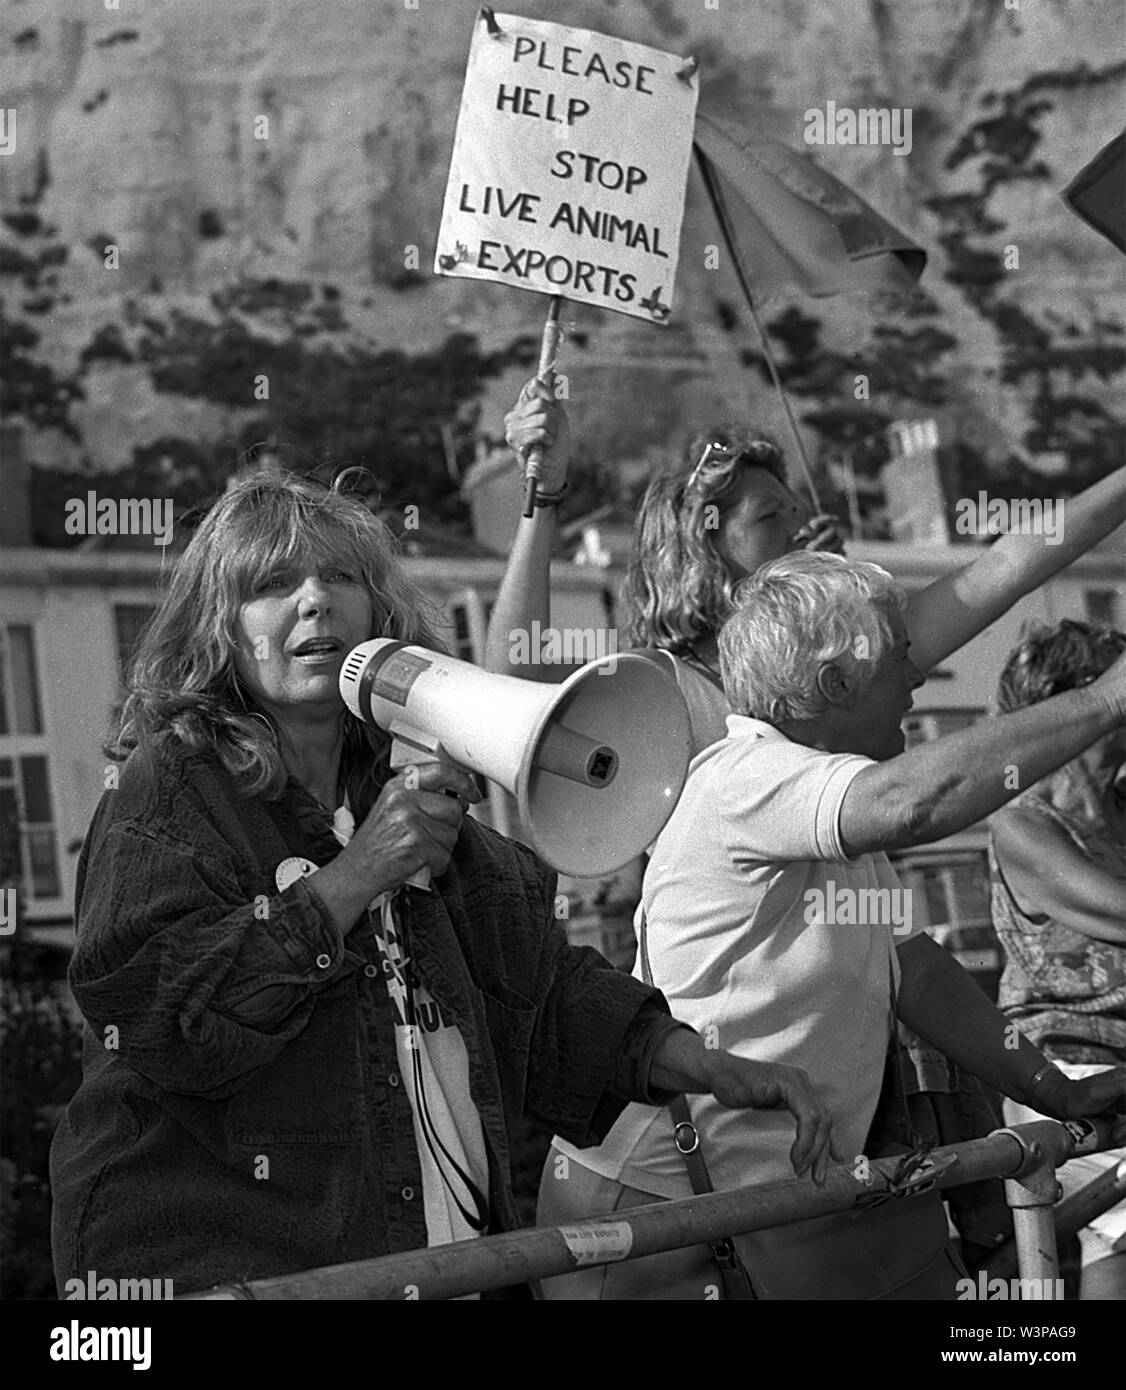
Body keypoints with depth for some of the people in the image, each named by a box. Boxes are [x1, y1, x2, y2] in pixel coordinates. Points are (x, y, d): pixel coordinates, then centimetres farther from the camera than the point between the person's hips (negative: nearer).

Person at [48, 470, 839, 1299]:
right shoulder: (169, 788, -7)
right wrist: (353, 878, -22)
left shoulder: (410, 788, 14)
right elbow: (149, 1015, -21)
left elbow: (540, 985, 15)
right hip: (215, 1264, -6)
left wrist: (711, 1069, 2)